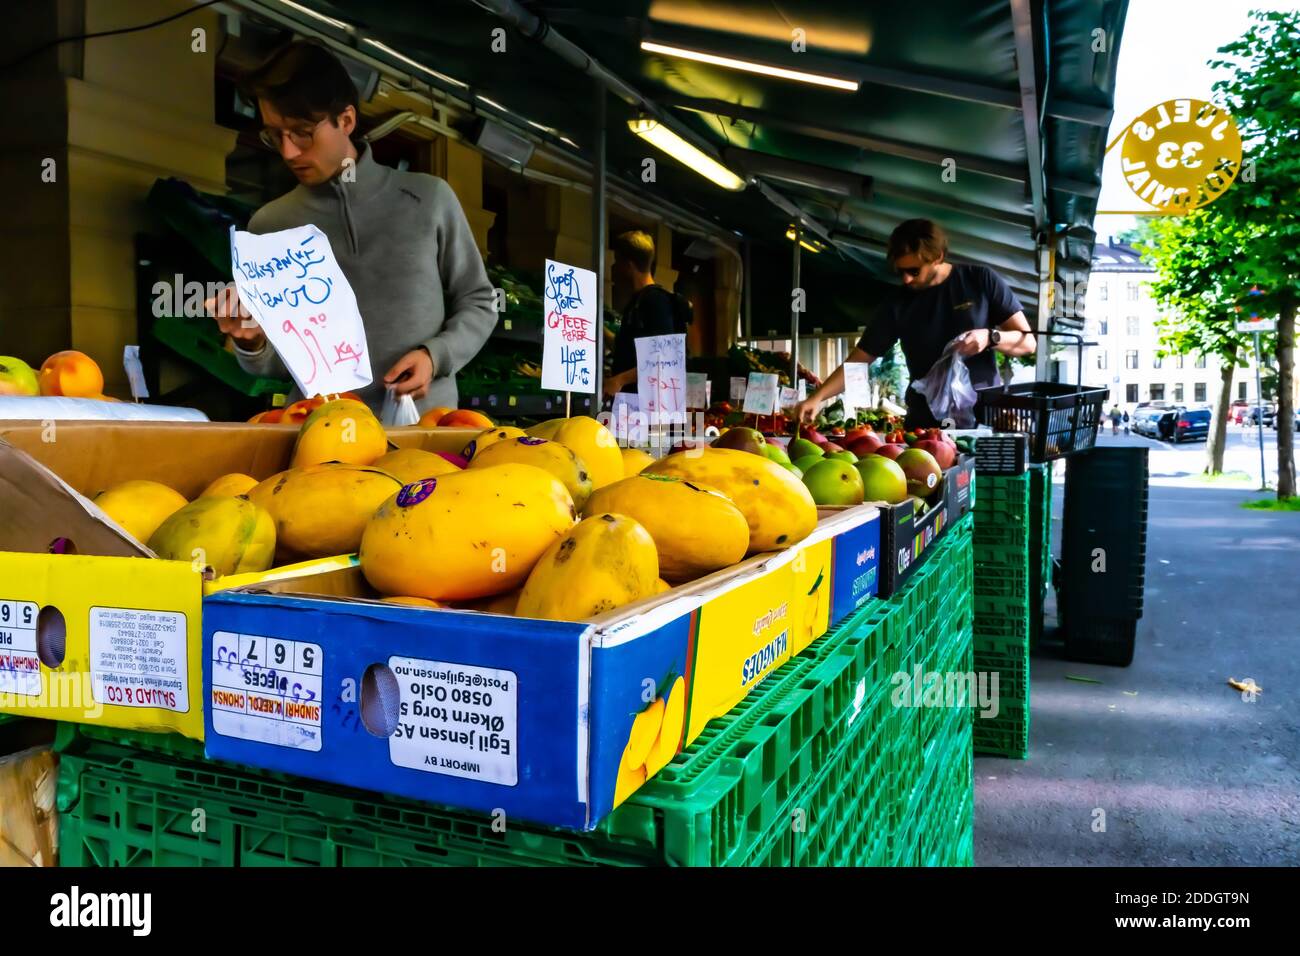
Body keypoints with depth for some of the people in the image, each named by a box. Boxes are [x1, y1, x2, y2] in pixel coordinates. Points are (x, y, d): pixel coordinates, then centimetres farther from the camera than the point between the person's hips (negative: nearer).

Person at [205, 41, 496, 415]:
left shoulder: (429, 198, 4)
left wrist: (436, 354, -6)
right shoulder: (269, 224, 8)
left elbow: (478, 303, 11)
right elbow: (272, 365, 12)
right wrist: (251, 342, -9)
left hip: (425, 421, -1)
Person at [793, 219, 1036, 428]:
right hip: (926, 425, 1)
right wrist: (817, 398, -10)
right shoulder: (898, 304, 3)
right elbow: (857, 361, 3)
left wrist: (990, 337, -17)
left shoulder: (981, 281, 0)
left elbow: (1027, 341, 3)